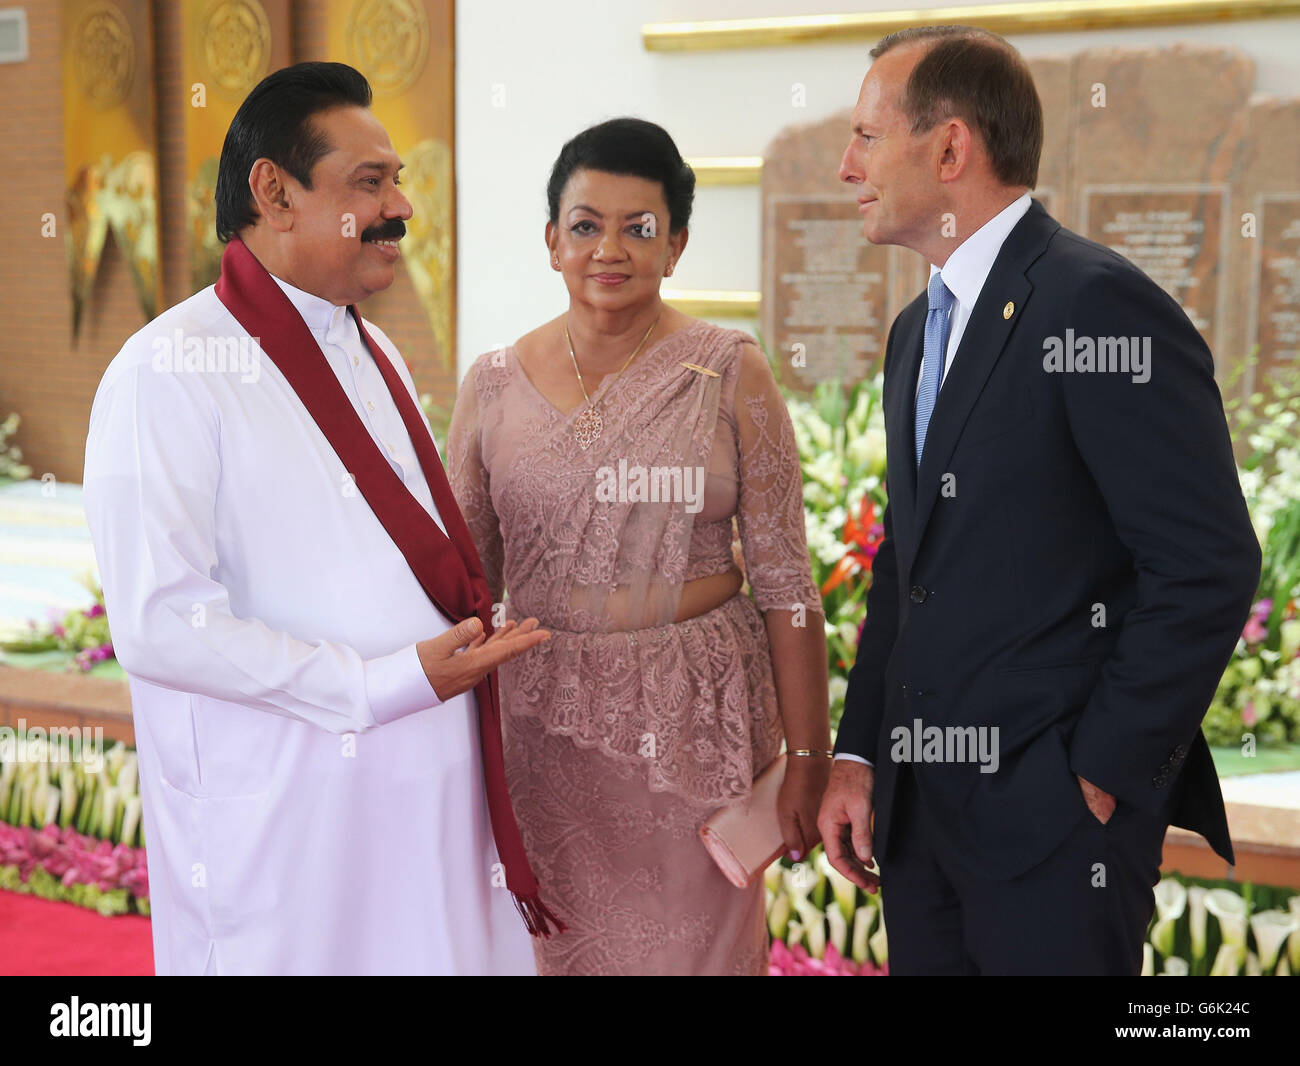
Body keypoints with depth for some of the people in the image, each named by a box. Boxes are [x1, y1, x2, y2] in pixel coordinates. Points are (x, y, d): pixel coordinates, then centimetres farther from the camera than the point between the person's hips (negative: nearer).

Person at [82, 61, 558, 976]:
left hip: (434, 797, 7)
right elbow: (160, 625, -20)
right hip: (288, 823, -7)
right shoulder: (170, 374, -13)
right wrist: (391, 685, -20)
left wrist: (471, 651, 4)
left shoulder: (373, 354, 15)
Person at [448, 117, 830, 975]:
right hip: (543, 721, 2)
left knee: (695, 945, 7)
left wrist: (809, 760, -5)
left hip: (696, 720, -1)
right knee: (556, 946, 10)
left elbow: (785, 580, -3)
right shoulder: (494, 387, 3)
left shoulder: (730, 374, -3)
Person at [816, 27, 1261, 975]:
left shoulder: (1098, 304, -14)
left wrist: (1102, 775, -15)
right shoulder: (918, 329, 14)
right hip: (922, 803, 8)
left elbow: (1209, 567, -18)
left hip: (1054, 819, -8)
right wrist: (858, 756, 10)